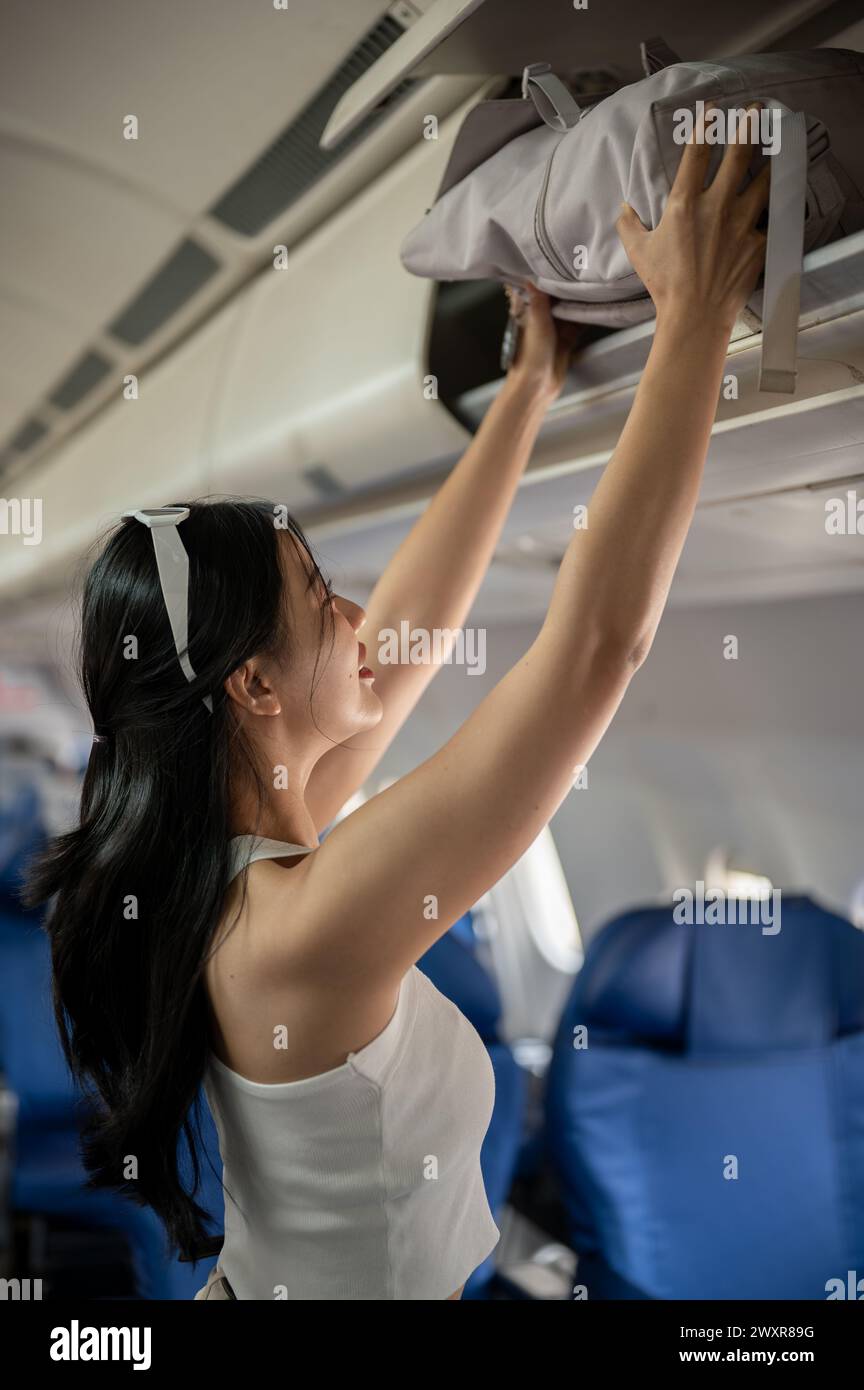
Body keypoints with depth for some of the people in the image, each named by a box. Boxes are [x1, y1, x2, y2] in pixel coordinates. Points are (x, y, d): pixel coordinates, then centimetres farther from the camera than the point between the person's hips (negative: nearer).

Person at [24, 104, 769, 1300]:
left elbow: (416, 623, -5)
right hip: (365, 1282, -6)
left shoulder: (223, 843, -13)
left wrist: (531, 387, -2)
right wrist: (697, 313, -31)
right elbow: (599, 638, -40)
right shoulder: (305, 928, -36)